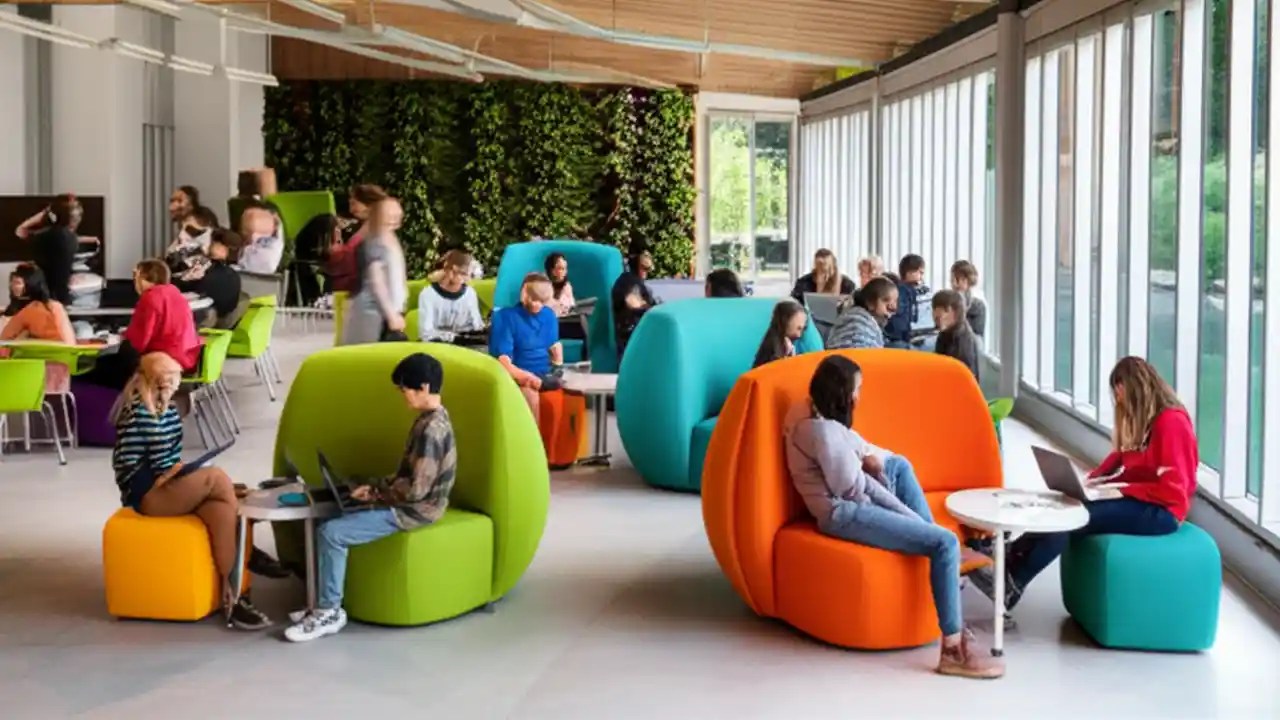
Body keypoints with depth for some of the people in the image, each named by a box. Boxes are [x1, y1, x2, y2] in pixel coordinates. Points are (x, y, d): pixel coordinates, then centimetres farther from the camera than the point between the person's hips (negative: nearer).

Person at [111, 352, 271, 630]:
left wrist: (179, 472, -2)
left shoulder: (169, 410, 12)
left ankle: (231, 596, -24)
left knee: (222, 510, -23)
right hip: (146, 496, -7)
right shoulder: (135, 415, -13)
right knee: (215, 476, -26)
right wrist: (164, 476, -16)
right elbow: (125, 468, -13)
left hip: (169, 486, 7)